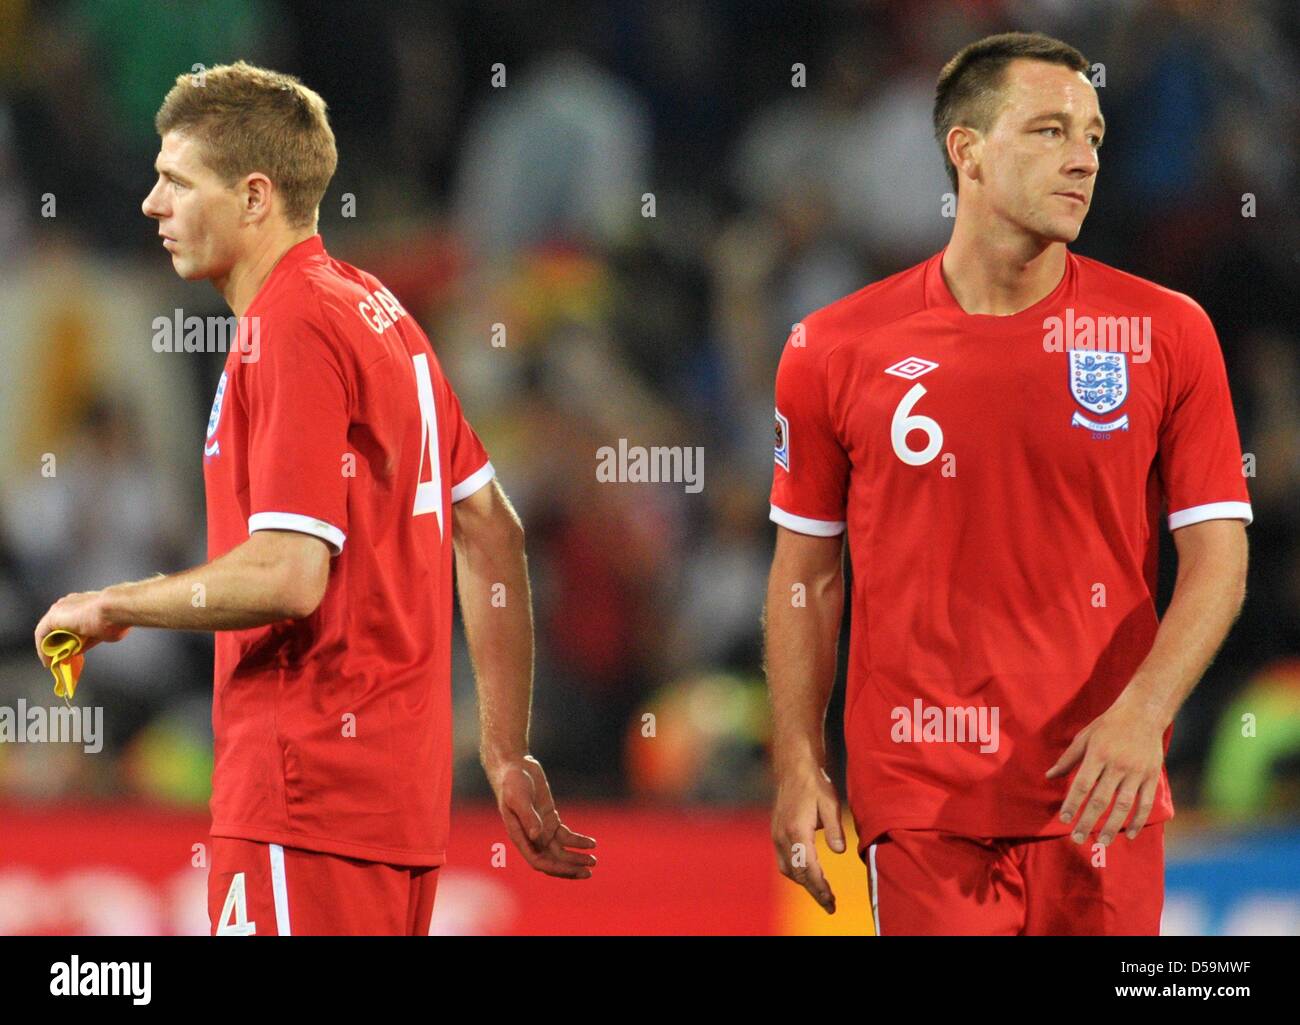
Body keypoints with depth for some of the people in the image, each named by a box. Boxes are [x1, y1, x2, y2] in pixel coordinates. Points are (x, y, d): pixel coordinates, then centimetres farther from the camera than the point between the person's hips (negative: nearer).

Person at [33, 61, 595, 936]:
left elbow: (288, 574, -23)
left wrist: (111, 607, -8)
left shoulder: (290, 330, -13)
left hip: (310, 792, -10)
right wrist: (507, 754, 20)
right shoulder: (373, 308, 16)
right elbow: (492, 531, 19)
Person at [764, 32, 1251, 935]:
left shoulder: (1166, 334, 2)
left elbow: (1217, 558, -1)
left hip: (1102, 793, 1)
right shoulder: (836, 350, 2)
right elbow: (807, 574, 9)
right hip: (920, 798, -1)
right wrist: (799, 764, 2)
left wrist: (1142, 714, -16)